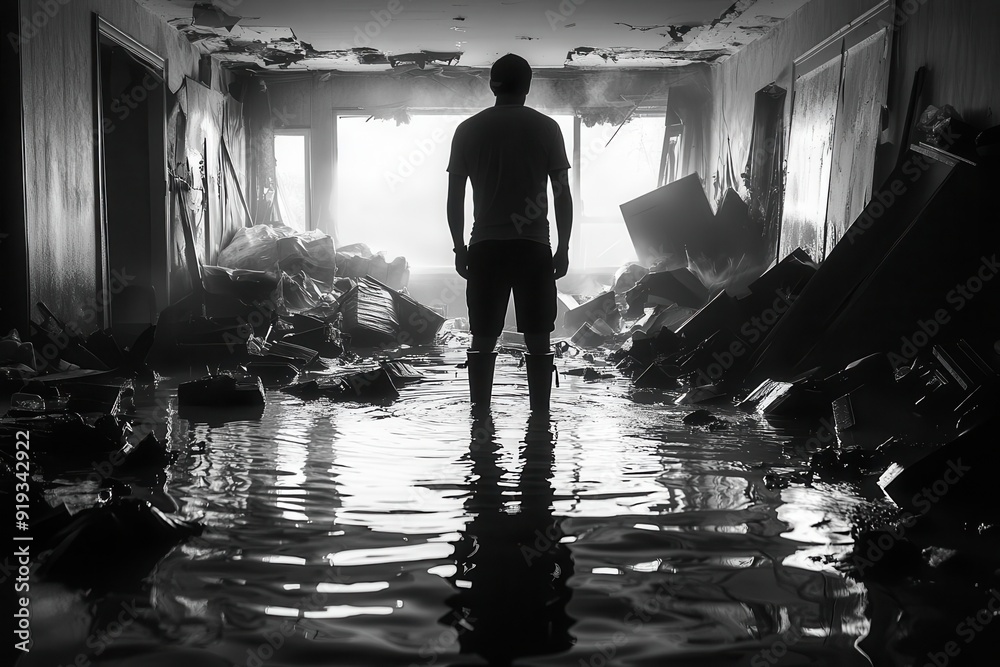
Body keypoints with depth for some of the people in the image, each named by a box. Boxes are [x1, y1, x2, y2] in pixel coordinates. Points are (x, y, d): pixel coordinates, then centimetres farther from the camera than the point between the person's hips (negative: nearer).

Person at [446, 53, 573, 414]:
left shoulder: (468, 130, 6)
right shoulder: (546, 127, 3)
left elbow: (454, 197, 5)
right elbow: (562, 194, 1)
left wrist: (459, 248, 12)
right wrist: (563, 248, 7)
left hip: (484, 248, 1)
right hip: (534, 247, -1)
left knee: (483, 340, 6)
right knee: (538, 340, 4)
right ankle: (540, 418, 6)